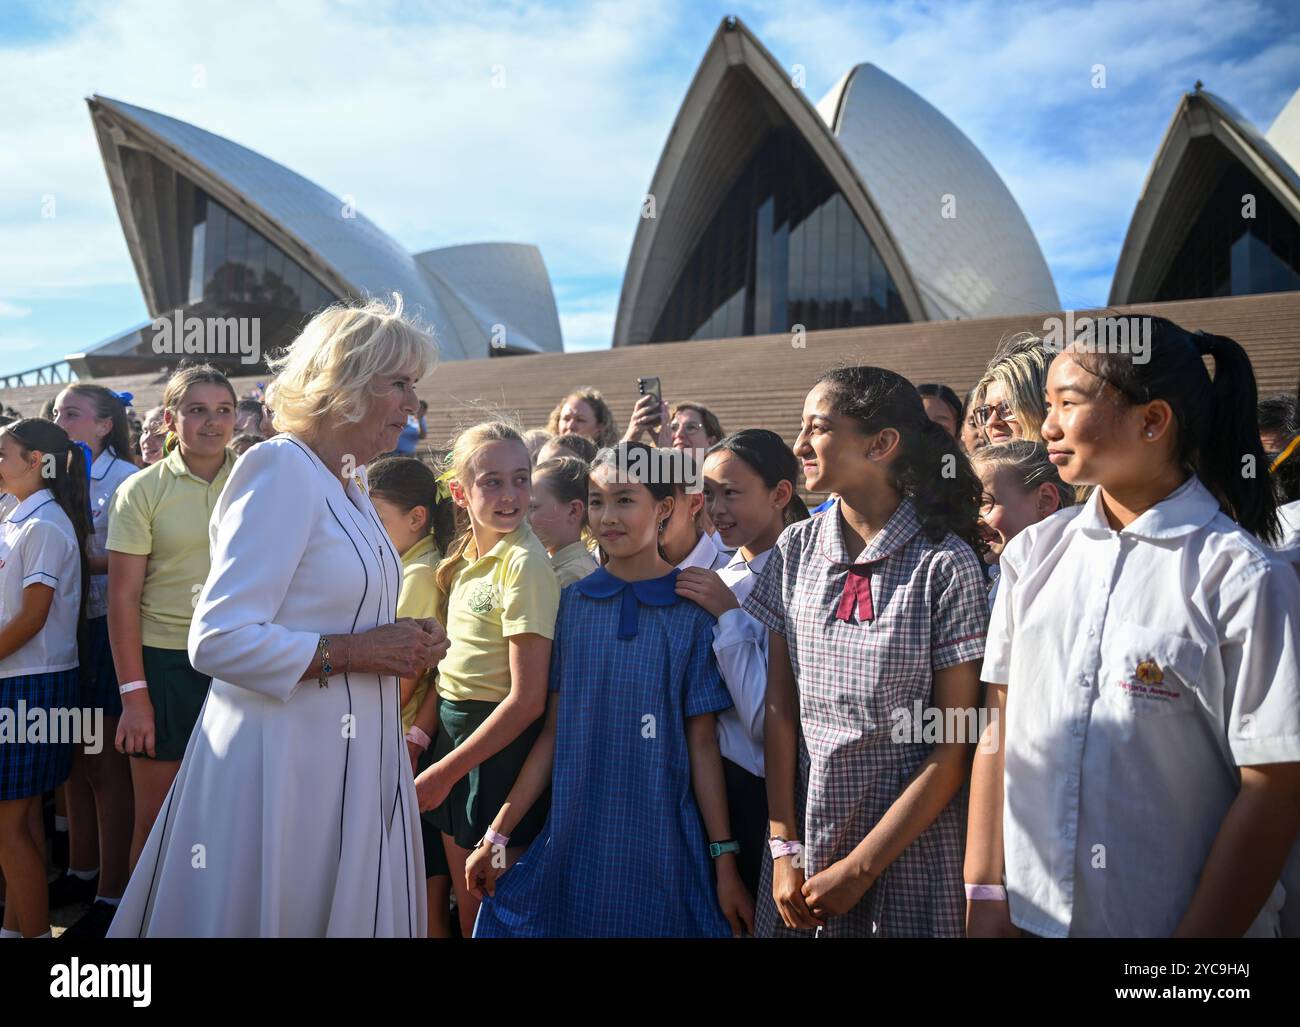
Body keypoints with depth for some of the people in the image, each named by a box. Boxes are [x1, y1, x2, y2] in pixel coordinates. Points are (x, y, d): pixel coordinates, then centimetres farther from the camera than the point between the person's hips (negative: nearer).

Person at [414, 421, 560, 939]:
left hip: (502, 742, -7)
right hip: (454, 727, 7)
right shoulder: (465, 558, 6)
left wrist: (445, 772, -15)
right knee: (466, 907, 18)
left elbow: (528, 699, -21)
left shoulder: (524, 563, -18)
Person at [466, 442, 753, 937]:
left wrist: (725, 860, -5)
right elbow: (555, 731, 4)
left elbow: (701, 743, -3)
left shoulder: (693, 609, -5)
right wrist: (498, 834, 2)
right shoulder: (573, 603, 3)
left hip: (662, 849, -2)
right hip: (572, 844, 3)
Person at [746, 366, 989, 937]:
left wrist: (860, 867, -12)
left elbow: (954, 746, -11)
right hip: (805, 835, 4)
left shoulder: (946, 563, -12)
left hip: (909, 846, -4)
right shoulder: (796, 550, 0)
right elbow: (780, 708, 1)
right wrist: (784, 847, -5)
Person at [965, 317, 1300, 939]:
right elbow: (1000, 726, 0)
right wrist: (985, 895, -3)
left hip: (1166, 921, -3)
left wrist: (1190, 956, -12)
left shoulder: (1243, 579, -13)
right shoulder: (1034, 553, -1)